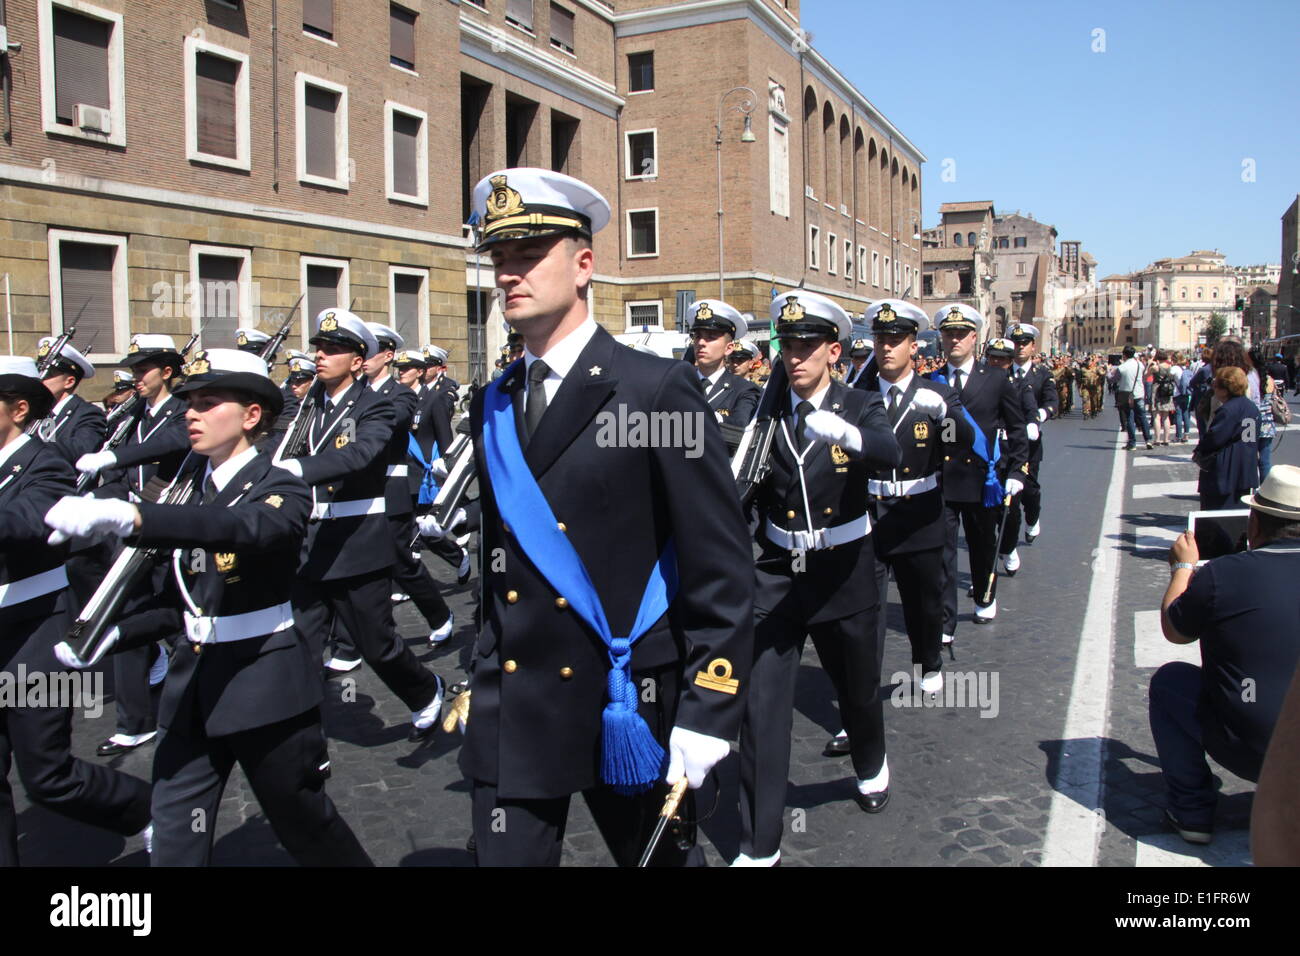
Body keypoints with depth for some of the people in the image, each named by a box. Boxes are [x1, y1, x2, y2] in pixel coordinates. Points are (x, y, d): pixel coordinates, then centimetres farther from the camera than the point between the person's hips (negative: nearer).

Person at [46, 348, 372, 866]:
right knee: (174, 839, 5)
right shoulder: (190, 484, 9)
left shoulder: (281, 489, -10)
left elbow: (246, 527, -35)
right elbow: (178, 599, 13)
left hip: (265, 686, -5)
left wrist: (126, 515, -48)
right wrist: (110, 636, -5)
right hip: (193, 685, 6)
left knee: (303, 822, 10)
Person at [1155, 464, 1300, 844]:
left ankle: (1192, 811, 18)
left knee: (1168, 680, 18)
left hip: (1249, 754, -4)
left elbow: (1174, 631, 3)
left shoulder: (1223, 574, -16)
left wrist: (1183, 567, 18)